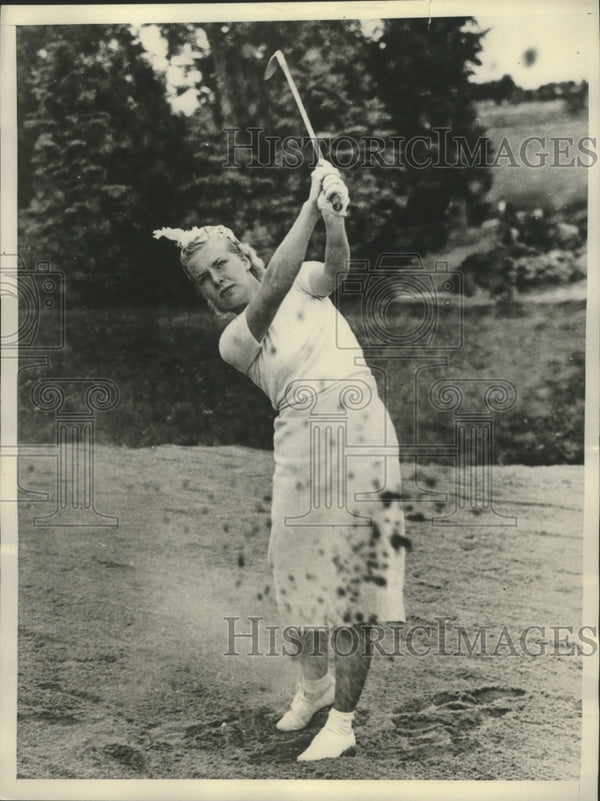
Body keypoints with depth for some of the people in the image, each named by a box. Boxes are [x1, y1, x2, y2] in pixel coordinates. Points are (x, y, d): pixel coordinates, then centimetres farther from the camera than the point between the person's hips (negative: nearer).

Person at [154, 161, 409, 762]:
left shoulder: (305, 284, 13)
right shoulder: (232, 340, 6)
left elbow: (336, 267, -9)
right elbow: (273, 289, -11)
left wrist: (336, 216, -29)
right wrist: (311, 206, -17)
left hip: (361, 434, -1)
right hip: (300, 447, 1)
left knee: (355, 577, -1)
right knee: (302, 571, 7)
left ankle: (341, 721, 10)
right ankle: (315, 682, 36)